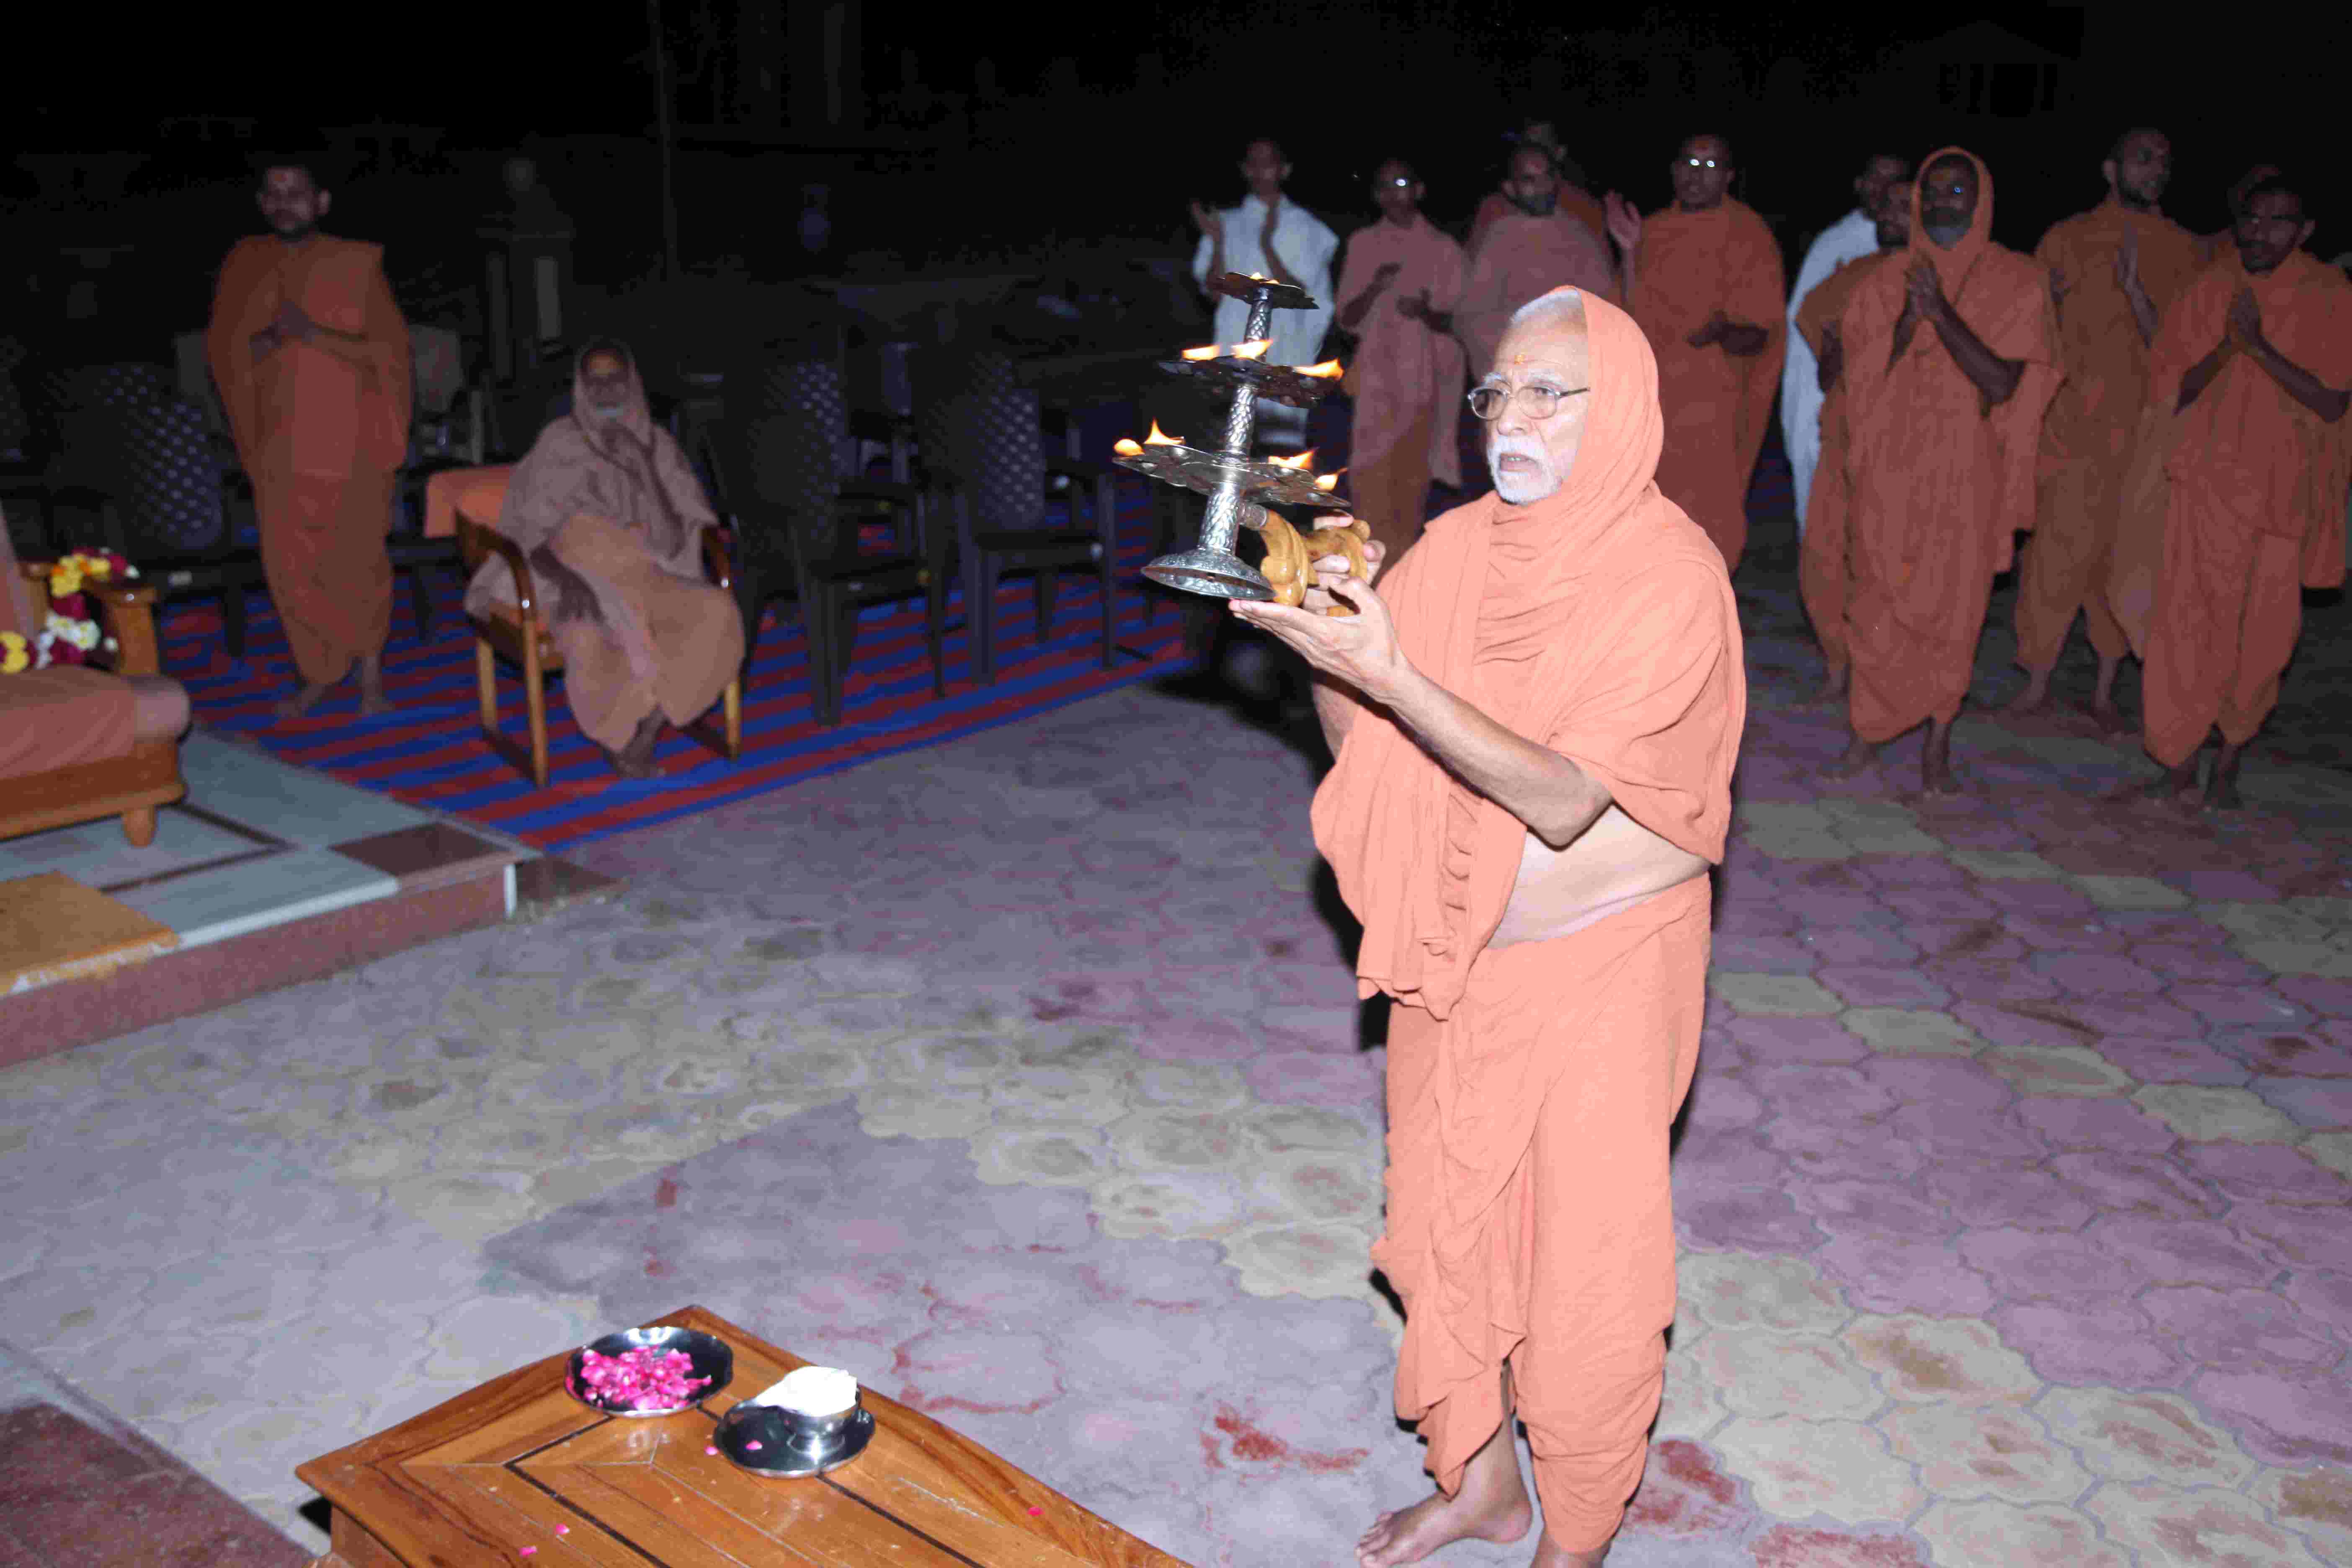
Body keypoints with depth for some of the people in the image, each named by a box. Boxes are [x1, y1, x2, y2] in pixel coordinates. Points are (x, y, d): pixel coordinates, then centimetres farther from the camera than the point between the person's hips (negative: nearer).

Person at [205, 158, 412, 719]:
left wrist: (314, 335, -19)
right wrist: (261, 342, -9)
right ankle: (319, 673, 20)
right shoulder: (244, 264, 7)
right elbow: (219, 348, 12)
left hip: (351, 441, -3)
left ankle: (371, 674, 15)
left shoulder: (357, 264, -3)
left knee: (358, 560, 1)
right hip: (278, 442, 3)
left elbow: (391, 350, -8)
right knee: (289, 564, 5)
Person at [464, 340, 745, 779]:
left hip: (645, 577, 3)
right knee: (596, 636, -40)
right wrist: (565, 577, -23)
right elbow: (530, 535, -3)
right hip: (580, 576, -3)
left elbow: (672, 538, 2)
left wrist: (646, 470, -10)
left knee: (715, 614, -31)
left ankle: (644, 734, -22)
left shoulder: (657, 444, 11)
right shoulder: (558, 445, 3)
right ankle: (620, 740, -12)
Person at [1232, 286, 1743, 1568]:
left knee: (1583, 1267, 6)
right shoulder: (1460, 544, 1)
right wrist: (1325, 634, -17)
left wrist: (1390, 671, -34)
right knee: (1445, 1223, 17)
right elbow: (1360, 738, 3)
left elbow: (1562, 799, -26)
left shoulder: (1669, 578, -18)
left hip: (1594, 969, -6)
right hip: (1455, 953, 6)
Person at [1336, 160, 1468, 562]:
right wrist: (1375, 288, -14)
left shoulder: (1443, 248, 5)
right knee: (1373, 485, -8)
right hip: (1377, 380, 0)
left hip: (1424, 381, 0)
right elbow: (1347, 319, 6)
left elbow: (1456, 320, 5)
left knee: (1413, 481, -1)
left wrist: (1426, 314, -17)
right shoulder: (1363, 244, 9)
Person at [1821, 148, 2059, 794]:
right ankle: (1868, 730, 16)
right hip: (1888, 473, 1)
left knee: (1951, 609, 1)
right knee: (1876, 604, 2)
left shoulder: (2017, 283, 1)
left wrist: (1943, 313, -18)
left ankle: (1938, 746, 12)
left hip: (1965, 480, -1)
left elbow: (2003, 383, -10)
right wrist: (1909, 320, -14)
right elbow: (1857, 373, 1)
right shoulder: (1886, 282, 7)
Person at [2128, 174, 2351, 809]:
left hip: (2284, 493, -1)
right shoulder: (2212, 289, 5)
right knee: (2188, 621, -4)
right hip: (2206, 483, 1)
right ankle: (2179, 760, 5)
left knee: (2264, 635, 3)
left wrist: (2258, 346, -18)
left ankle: (2230, 758, 18)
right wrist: (2227, 347, -14)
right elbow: (2174, 390, 4)